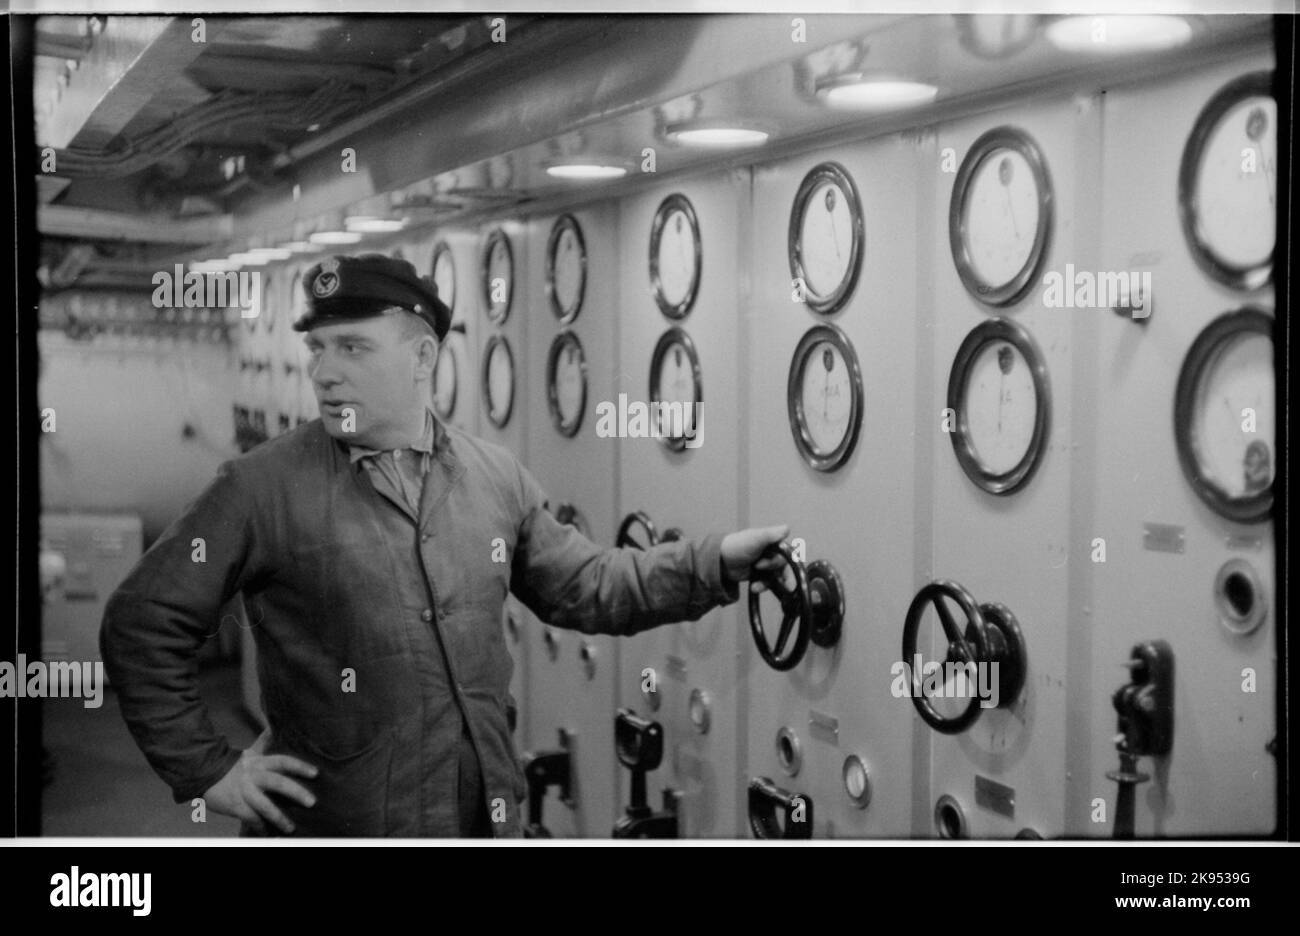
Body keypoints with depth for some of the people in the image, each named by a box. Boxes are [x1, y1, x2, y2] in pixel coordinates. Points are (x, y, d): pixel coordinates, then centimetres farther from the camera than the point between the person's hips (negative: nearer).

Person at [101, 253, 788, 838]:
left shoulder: (497, 476, 4)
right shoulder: (261, 487, -10)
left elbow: (583, 587, 13)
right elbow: (141, 625, -7)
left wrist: (715, 563, 5)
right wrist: (207, 770, -9)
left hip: (487, 814, 4)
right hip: (331, 823, -4)